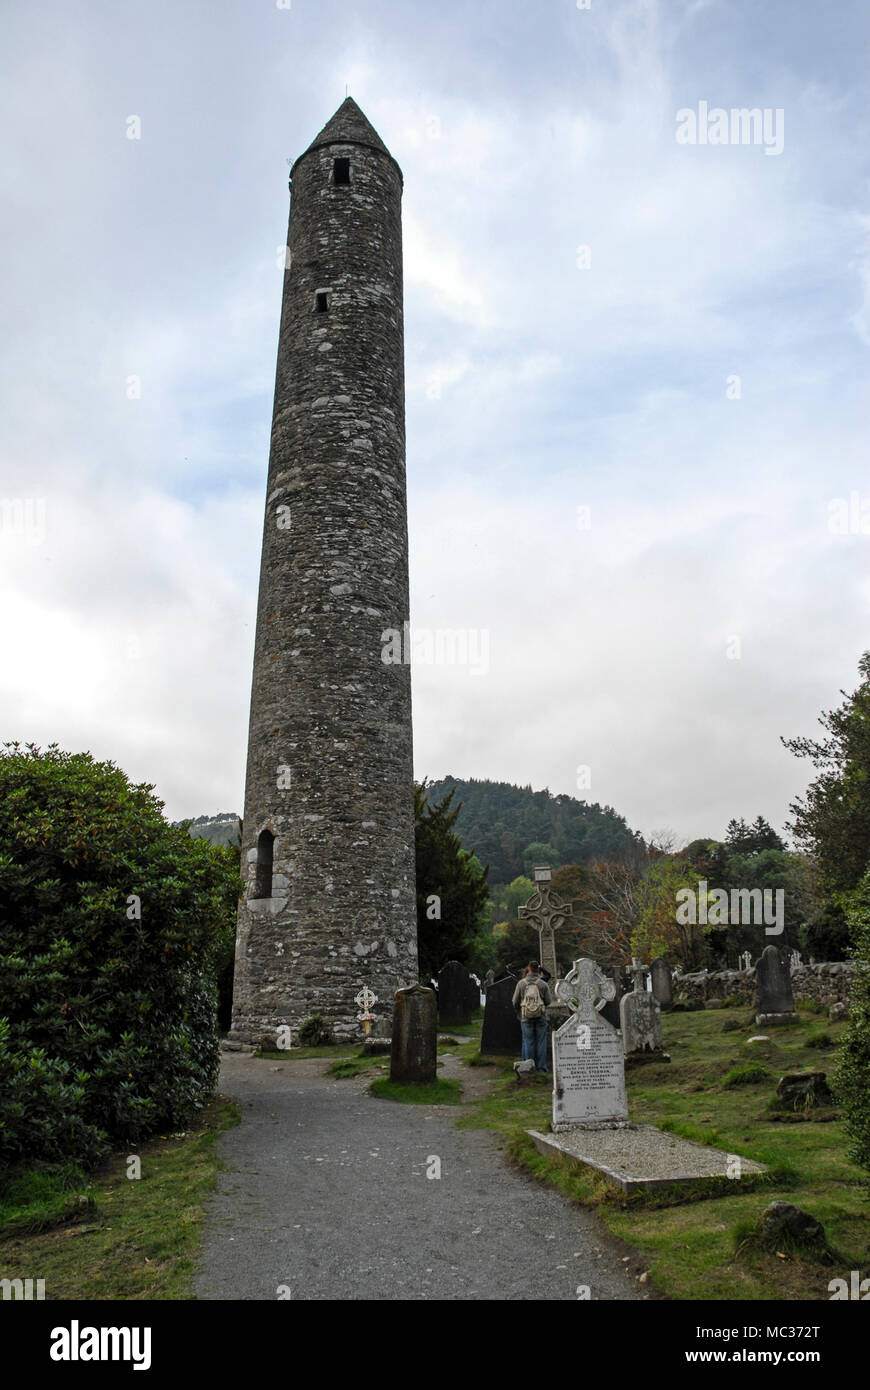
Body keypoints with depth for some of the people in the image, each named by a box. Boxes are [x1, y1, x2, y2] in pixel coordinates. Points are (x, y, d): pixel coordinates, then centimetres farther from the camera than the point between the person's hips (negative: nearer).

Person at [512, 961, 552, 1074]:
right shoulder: (543, 984, -4)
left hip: (525, 1017, 1)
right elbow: (548, 1001, -1)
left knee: (528, 1041, 8)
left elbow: (515, 1001, 2)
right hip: (541, 1017, -1)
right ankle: (541, 1067, 9)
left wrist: (518, 1011, 22)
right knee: (541, 1041, 6)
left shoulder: (521, 983, -2)